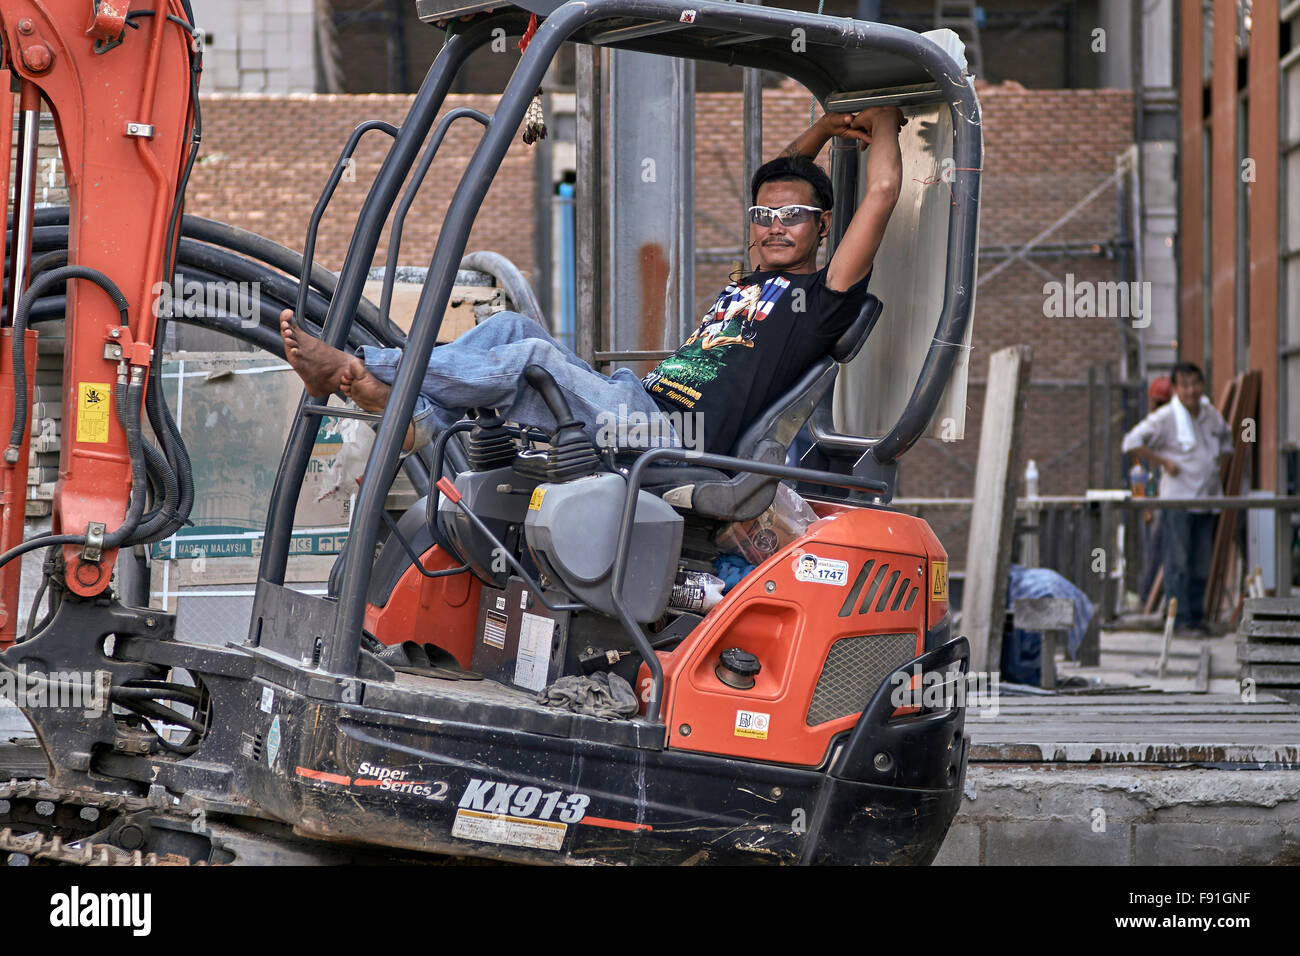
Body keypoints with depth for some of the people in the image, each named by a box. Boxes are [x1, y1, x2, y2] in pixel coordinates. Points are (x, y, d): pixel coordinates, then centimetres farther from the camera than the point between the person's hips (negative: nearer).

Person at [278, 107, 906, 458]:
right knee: (512, 327, -6)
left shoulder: (821, 297, 6)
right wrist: (825, 128, 42)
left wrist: (883, 116, 15)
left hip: (672, 437, -9)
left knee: (534, 357, -24)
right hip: (632, 406, 9)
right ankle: (419, 422, -29)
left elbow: (882, 192, 0)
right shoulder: (749, 287, 30)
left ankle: (358, 371, -27)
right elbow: (768, 193, 45)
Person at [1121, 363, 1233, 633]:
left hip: (1206, 499, 6)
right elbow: (1132, 442, -11)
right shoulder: (1165, 418, -9)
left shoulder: (1213, 416, 10)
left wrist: (1220, 467, 15)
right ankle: (1180, 617, -4)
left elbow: (1225, 439, 31)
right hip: (1177, 498, -6)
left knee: (1201, 562, 8)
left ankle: (1196, 615, 16)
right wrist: (1164, 462, -13)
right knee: (1178, 561, -6)